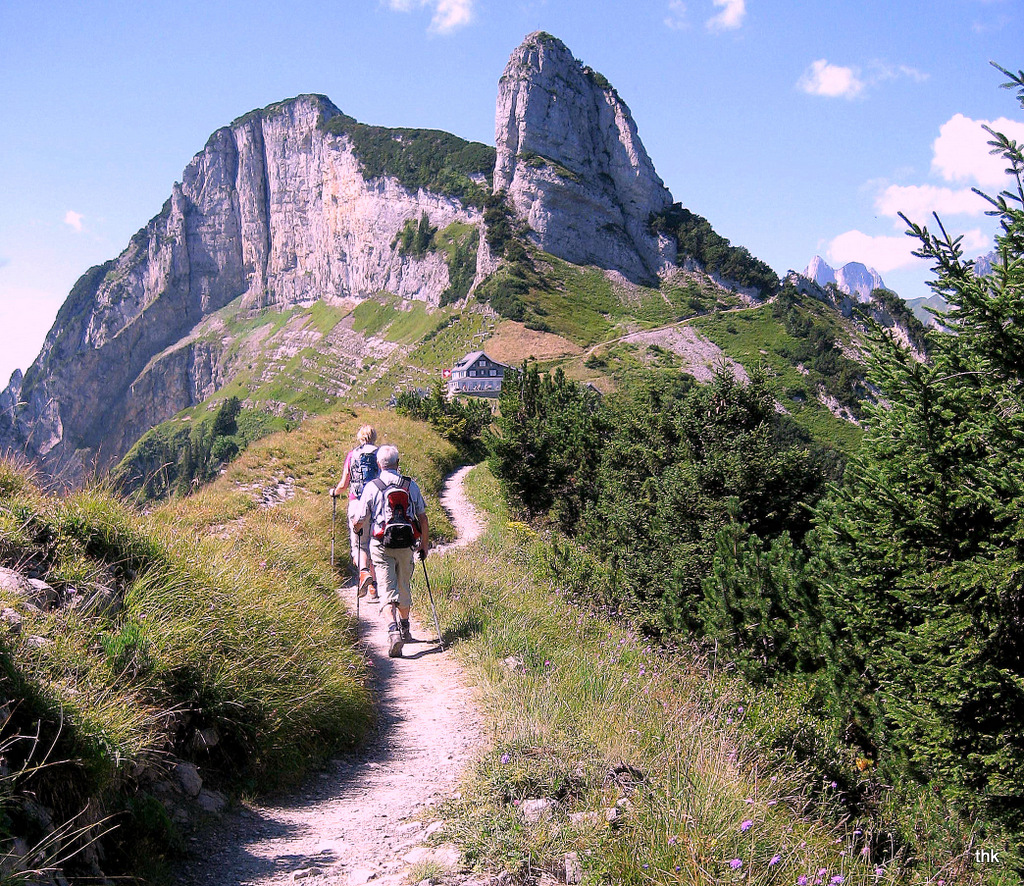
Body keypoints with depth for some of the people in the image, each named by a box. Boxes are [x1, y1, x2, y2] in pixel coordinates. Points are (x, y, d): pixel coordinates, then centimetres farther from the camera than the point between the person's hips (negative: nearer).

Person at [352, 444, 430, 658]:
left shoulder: (372, 487, -5)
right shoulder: (410, 485, 2)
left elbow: (360, 521, -1)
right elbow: (422, 518, 3)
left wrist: (356, 528, 23)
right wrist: (424, 544, 15)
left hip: (382, 546, -3)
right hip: (406, 545, 3)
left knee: (388, 588, -3)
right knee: (404, 586, 18)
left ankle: (394, 630, -22)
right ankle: (404, 629, 34)